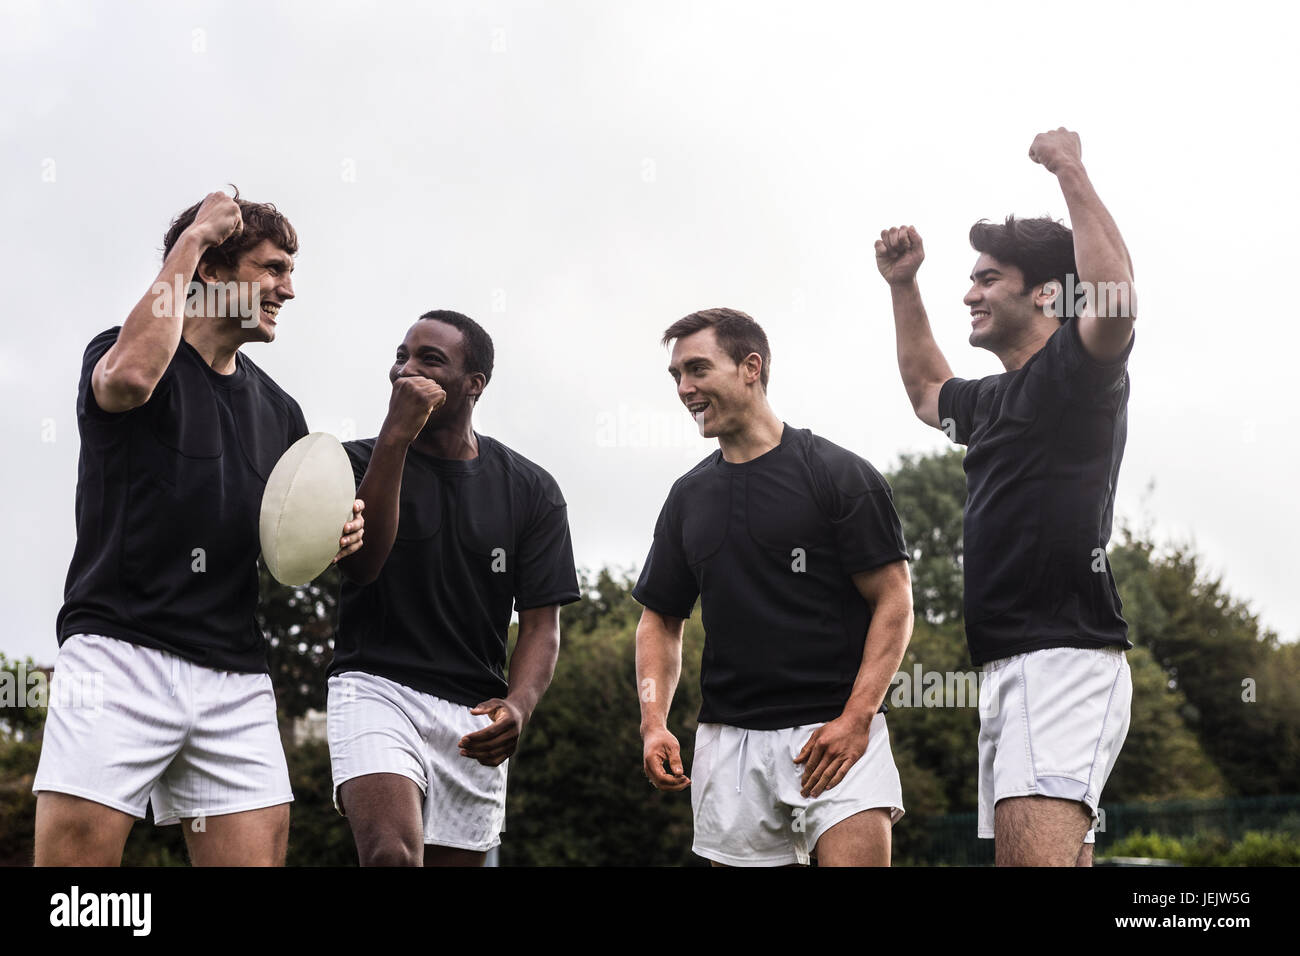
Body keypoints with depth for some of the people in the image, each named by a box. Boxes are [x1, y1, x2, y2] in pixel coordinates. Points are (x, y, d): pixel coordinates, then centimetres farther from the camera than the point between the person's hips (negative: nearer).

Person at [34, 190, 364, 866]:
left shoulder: (277, 410, 21)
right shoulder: (120, 351, 3)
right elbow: (131, 374, -24)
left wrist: (334, 537, 1)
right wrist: (189, 241, -13)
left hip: (237, 681, 5)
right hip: (120, 652, -5)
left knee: (258, 853, -5)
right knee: (76, 847, -15)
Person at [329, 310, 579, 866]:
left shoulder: (530, 491, 6)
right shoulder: (360, 462, 3)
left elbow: (541, 624, 3)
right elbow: (359, 564, -16)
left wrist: (519, 704, -18)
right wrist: (396, 435, -20)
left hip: (475, 717, 3)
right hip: (376, 688, -3)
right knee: (393, 855, -28)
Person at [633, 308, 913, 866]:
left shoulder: (839, 475, -1)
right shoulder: (688, 497, 14)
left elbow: (894, 602, -4)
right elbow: (661, 618, 19)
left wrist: (856, 717, -15)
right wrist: (654, 724, 3)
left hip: (836, 733, -5)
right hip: (728, 740, 5)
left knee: (854, 855, -20)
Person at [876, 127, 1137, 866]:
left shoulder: (1075, 373, -5)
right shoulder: (997, 399, 23)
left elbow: (1114, 303, -27)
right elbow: (927, 391, 44)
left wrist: (1073, 173, -20)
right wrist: (903, 287, 35)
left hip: (1065, 659, -10)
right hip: (1009, 667, 10)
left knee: (1037, 850, -28)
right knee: (1040, 857, 10)